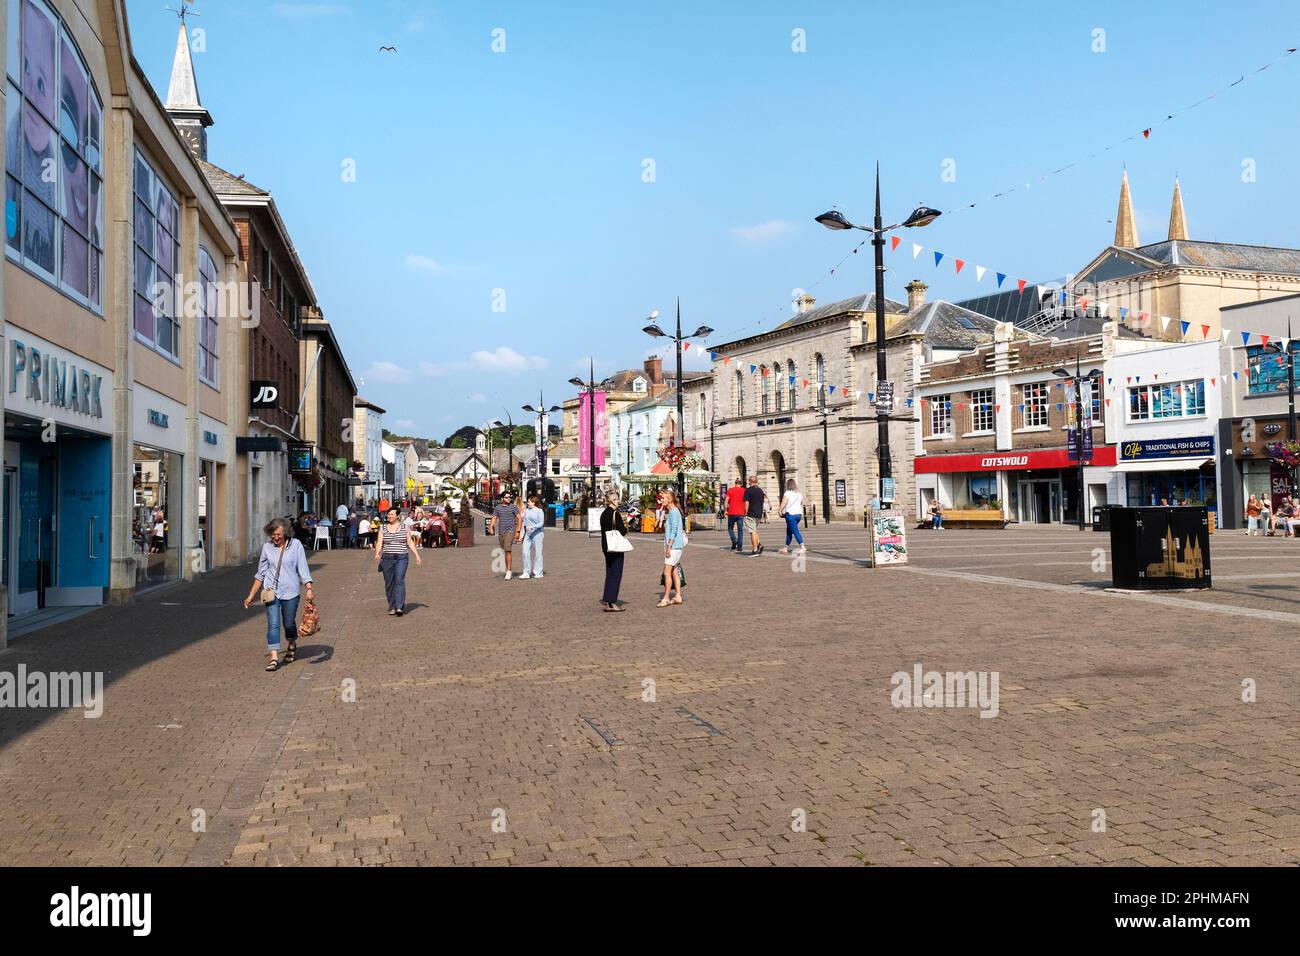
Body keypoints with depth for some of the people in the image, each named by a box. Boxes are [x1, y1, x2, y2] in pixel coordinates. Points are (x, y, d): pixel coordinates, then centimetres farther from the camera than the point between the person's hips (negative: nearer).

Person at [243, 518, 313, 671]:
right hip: (272, 591, 2)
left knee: (288, 624, 12)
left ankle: (292, 646, 41)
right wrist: (251, 596, 12)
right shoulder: (267, 547, 4)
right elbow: (261, 573, 12)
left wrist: (309, 589, -16)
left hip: (290, 591, -2)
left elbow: (303, 568, -5)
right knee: (273, 624, -10)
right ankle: (274, 658, -10)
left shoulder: (296, 545, -4)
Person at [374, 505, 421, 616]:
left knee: (399, 581, -14)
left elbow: (410, 543, 10)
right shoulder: (383, 529, 7)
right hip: (387, 559, 2)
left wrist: (417, 555, 4)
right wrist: (377, 553, -20)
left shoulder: (404, 528, 6)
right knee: (389, 584, 4)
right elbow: (379, 543, -2)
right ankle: (392, 608, 13)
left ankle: (399, 607, -20)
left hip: (401, 558, -2)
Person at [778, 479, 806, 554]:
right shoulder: (799, 493, 13)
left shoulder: (787, 493, -10)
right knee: (789, 531, 17)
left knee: (795, 531, -9)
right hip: (798, 514, 8)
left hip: (791, 514, -8)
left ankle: (803, 547, -18)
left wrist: (780, 511, -3)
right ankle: (786, 548, 21)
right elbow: (801, 504, 19)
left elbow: (784, 503, -16)